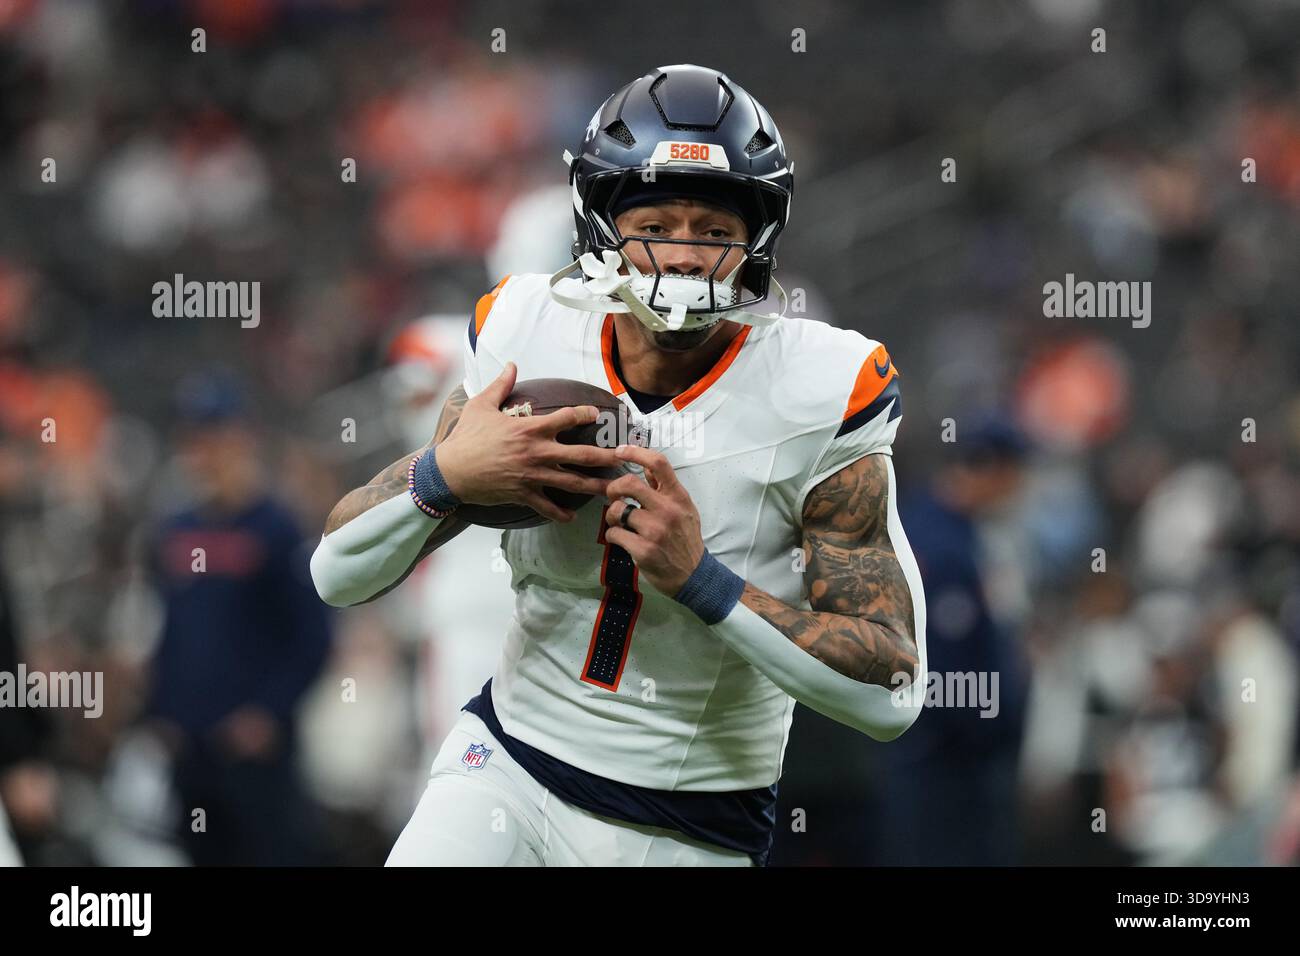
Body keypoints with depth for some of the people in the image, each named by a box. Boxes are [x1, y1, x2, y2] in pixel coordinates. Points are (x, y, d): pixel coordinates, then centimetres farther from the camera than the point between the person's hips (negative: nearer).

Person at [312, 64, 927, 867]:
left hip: (693, 832, -2)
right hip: (510, 770, 2)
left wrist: (702, 579, -26)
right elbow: (339, 575, -1)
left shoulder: (819, 402, -14)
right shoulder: (529, 343, -6)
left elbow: (891, 690, -16)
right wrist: (444, 476, -22)